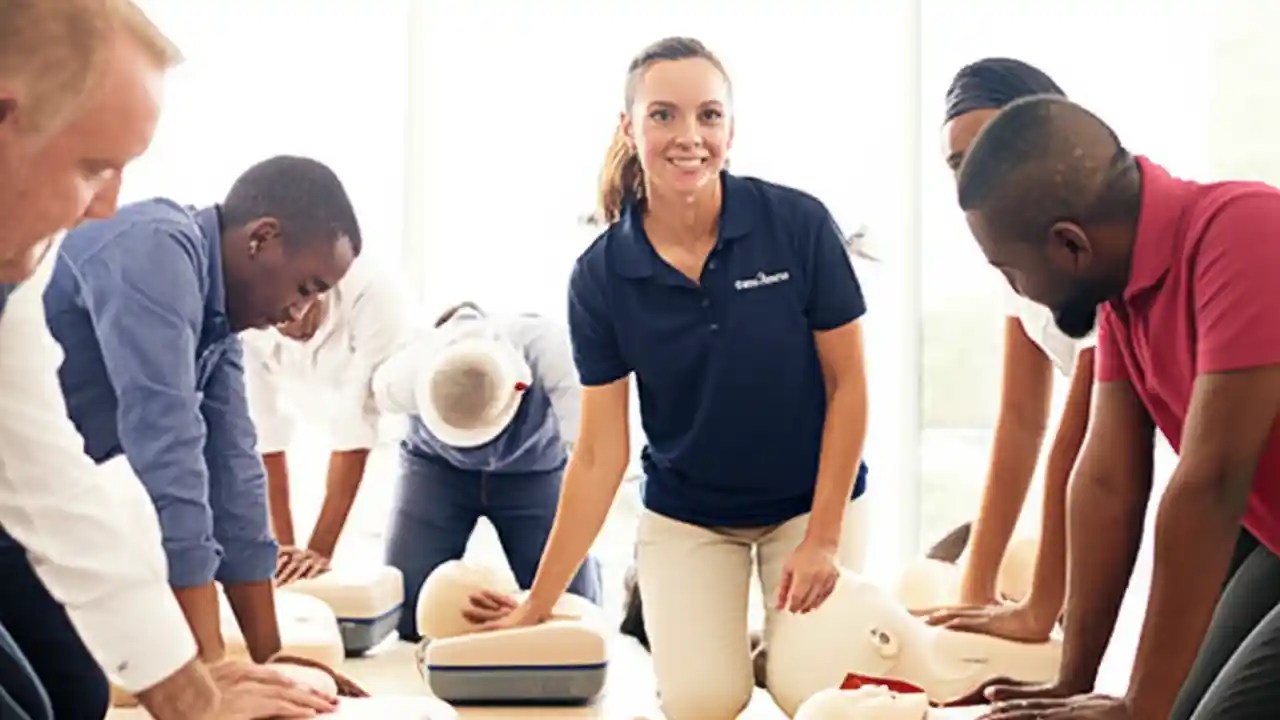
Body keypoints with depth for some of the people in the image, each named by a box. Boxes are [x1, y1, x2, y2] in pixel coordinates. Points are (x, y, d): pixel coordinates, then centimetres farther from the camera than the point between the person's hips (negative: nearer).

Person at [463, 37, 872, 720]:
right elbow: (600, 453, -9)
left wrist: (823, 537, -12)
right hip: (686, 513, 1)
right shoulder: (600, 275, -14)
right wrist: (538, 602, -8)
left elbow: (847, 386, -9)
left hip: (813, 498, 0)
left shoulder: (799, 225, -18)